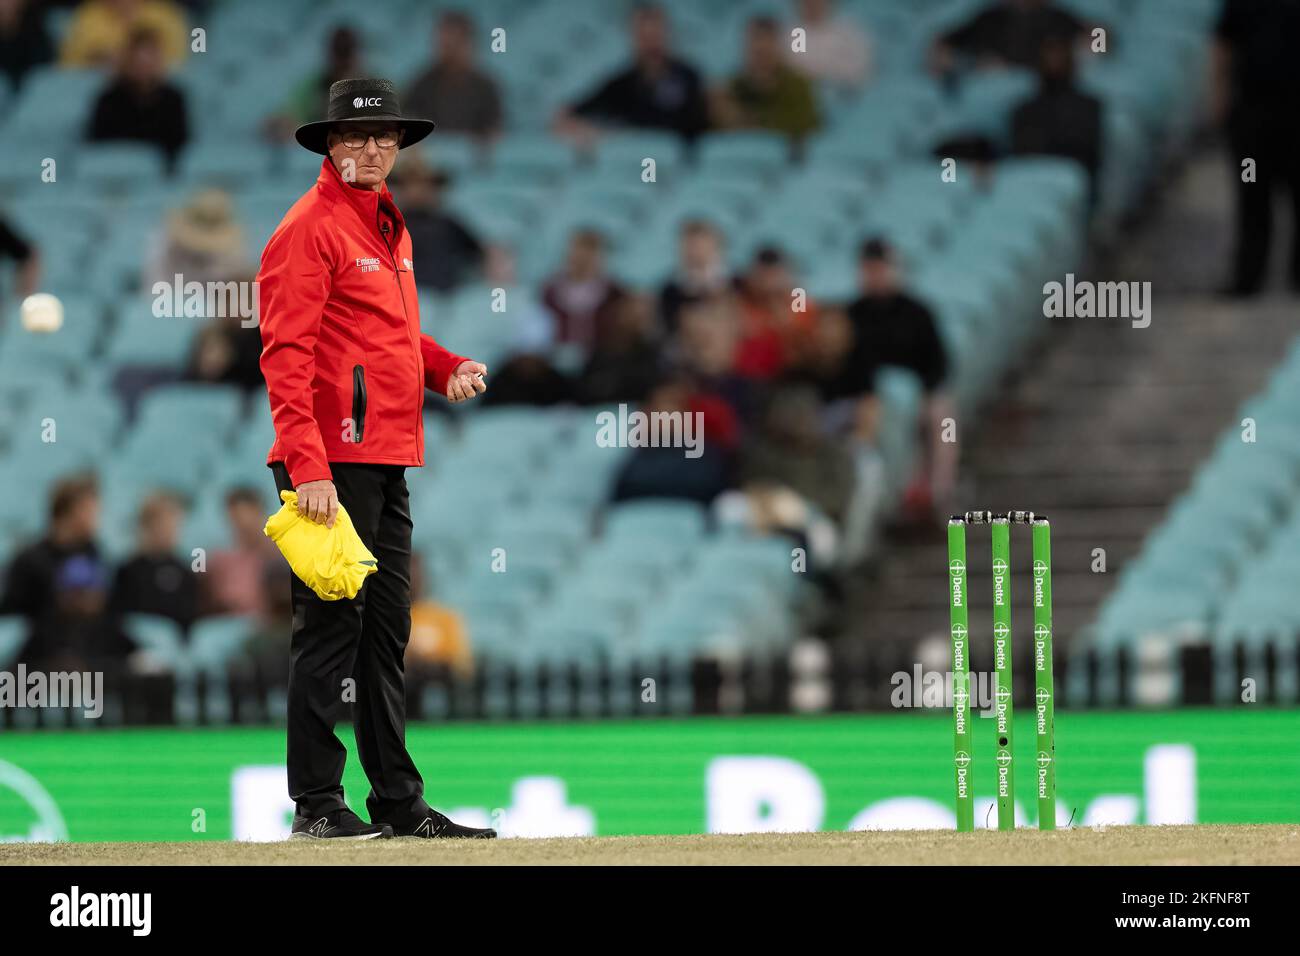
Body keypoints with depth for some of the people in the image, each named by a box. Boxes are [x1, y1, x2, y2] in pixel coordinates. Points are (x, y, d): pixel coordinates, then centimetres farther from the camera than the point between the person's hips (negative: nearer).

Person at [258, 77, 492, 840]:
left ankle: (399, 802, 18)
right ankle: (317, 804, -4)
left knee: (387, 632, 12)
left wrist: (448, 368, 8)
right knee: (329, 627, -7)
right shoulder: (311, 228, -10)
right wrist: (307, 467, -25)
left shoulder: (392, 230, 18)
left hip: (389, 461, 9)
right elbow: (286, 355, -17)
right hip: (335, 460, -9)